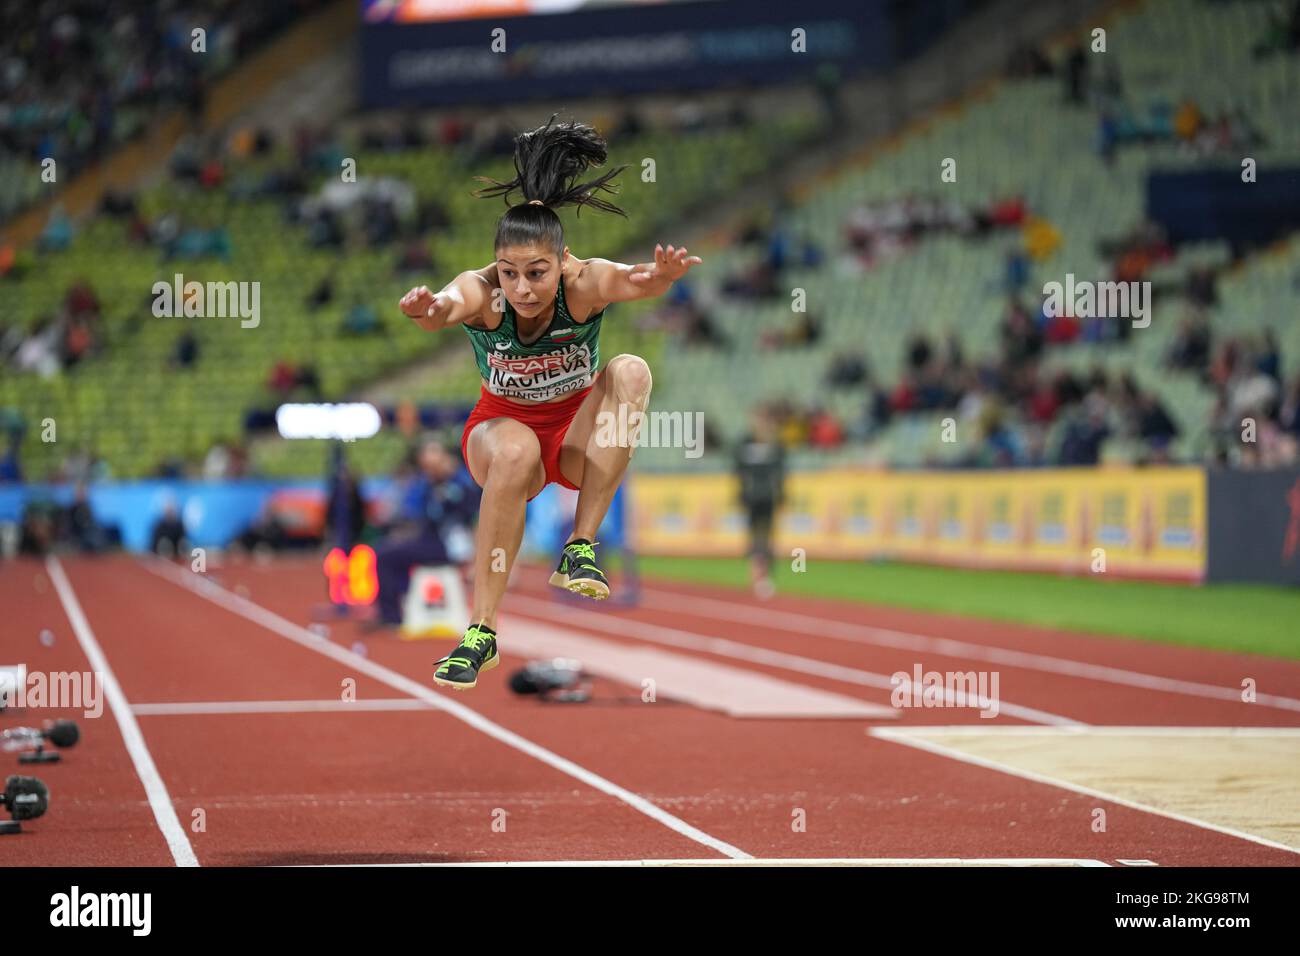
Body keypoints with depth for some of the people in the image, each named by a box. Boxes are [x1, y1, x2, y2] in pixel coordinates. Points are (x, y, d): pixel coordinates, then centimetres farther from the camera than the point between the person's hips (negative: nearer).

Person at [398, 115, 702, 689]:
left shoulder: (583, 284, -25)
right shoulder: (482, 292, -25)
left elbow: (633, 280, -47)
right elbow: (450, 304, -48)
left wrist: (661, 276, -70)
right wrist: (430, 309, -73)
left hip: (578, 433, 1)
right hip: (503, 423, -1)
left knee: (630, 370, -29)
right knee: (515, 451, -37)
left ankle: (580, 550, -26)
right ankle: (482, 631, -31)